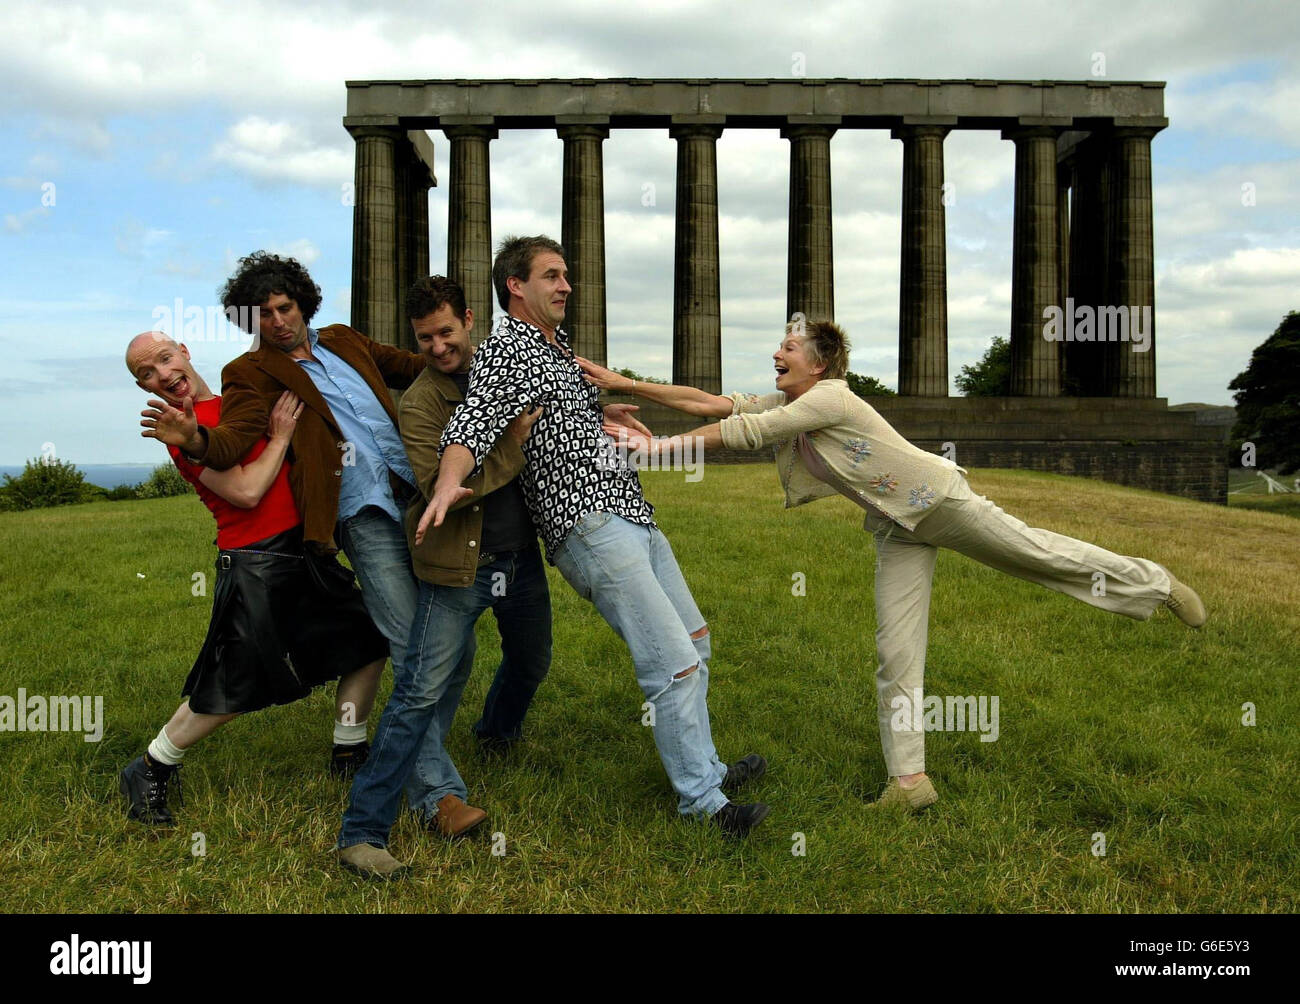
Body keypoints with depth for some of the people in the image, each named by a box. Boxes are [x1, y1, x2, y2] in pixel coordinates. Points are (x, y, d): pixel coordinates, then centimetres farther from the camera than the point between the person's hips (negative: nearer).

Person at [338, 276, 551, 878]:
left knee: (531, 661, 24)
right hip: (459, 565, -7)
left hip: (520, 556, 7)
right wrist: (513, 444, -22)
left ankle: (498, 733, 57)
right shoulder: (419, 404, -13)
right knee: (423, 691, -10)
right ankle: (363, 831, -4)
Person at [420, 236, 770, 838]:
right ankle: (701, 801, 1)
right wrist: (449, 480, -46)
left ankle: (704, 769, 32)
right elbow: (474, 420, -29)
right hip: (591, 528, -10)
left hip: (632, 513, 10)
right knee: (676, 666, -12)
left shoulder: (557, 344, 19)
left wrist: (598, 416, 26)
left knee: (694, 640, 19)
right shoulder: (506, 350, -9)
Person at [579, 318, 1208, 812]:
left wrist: (661, 446, -30)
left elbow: (748, 432, -30)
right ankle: (909, 781, 6)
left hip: (939, 498, -7)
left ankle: (1155, 584, 31)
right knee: (895, 655, 0)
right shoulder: (783, 405, -2)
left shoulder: (831, 397, -26)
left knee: (1041, 555, 5)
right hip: (897, 531, 7)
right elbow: (708, 403, -8)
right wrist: (622, 383, -14)